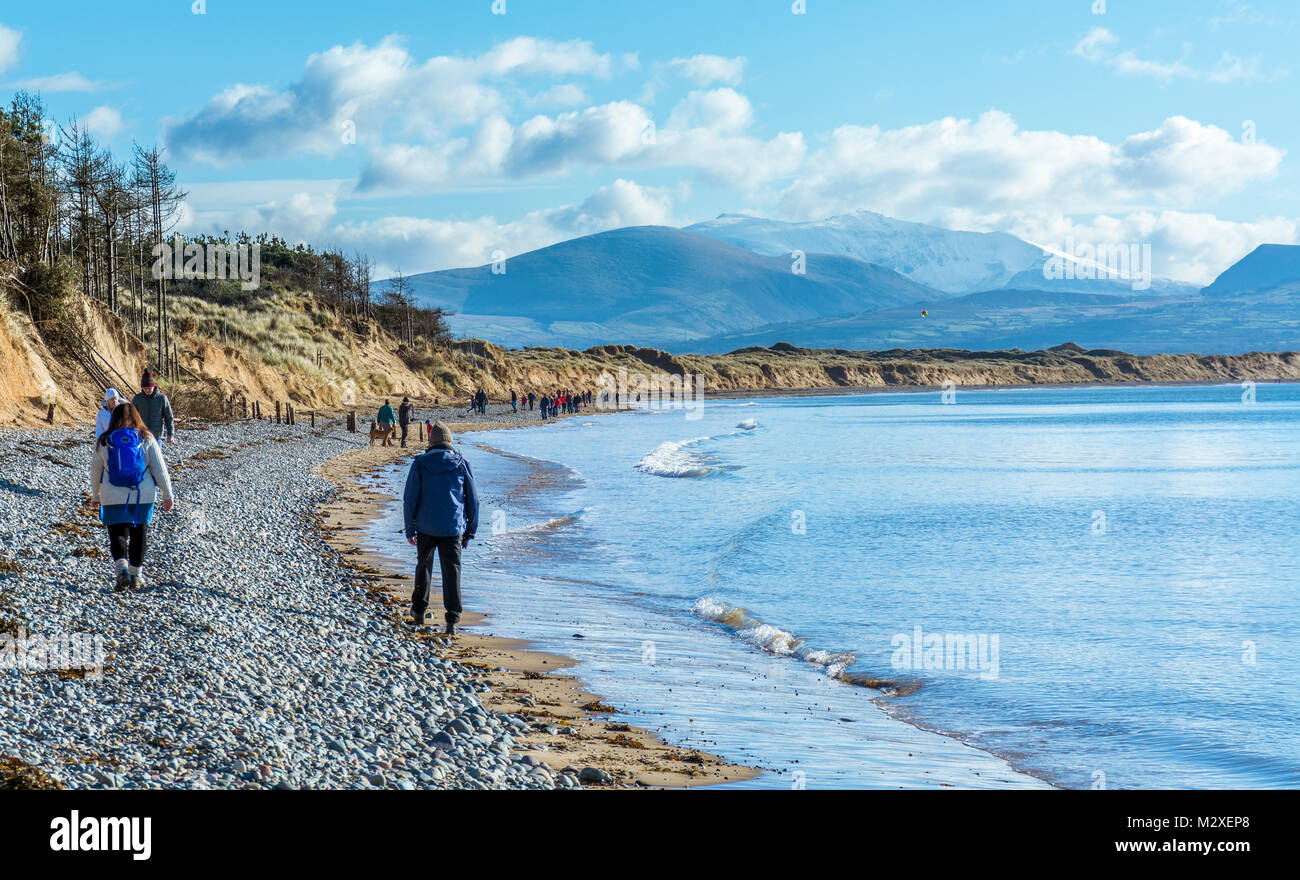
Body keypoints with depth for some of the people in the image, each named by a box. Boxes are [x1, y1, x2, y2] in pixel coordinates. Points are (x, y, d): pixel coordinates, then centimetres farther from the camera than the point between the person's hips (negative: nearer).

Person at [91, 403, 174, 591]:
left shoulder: (104, 441, 2)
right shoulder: (146, 439, 0)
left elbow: (95, 471, 10)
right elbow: (159, 468, -1)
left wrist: (95, 496, 24)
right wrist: (167, 494, 6)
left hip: (113, 498, -1)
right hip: (143, 497, 1)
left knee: (117, 534, 4)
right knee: (139, 534, 15)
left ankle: (122, 568, -21)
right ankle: (135, 575, 20)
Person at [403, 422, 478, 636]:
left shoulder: (420, 464, -2)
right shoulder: (461, 464, 2)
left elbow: (410, 499, -2)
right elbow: (473, 500, 6)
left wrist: (410, 529, 7)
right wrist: (471, 530, 14)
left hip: (426, 526, 0)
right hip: (453, 527, 0)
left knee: (423, 566, 19)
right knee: (452, 570, -2)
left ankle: (419, 610, 31)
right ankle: (453, 619, -12)